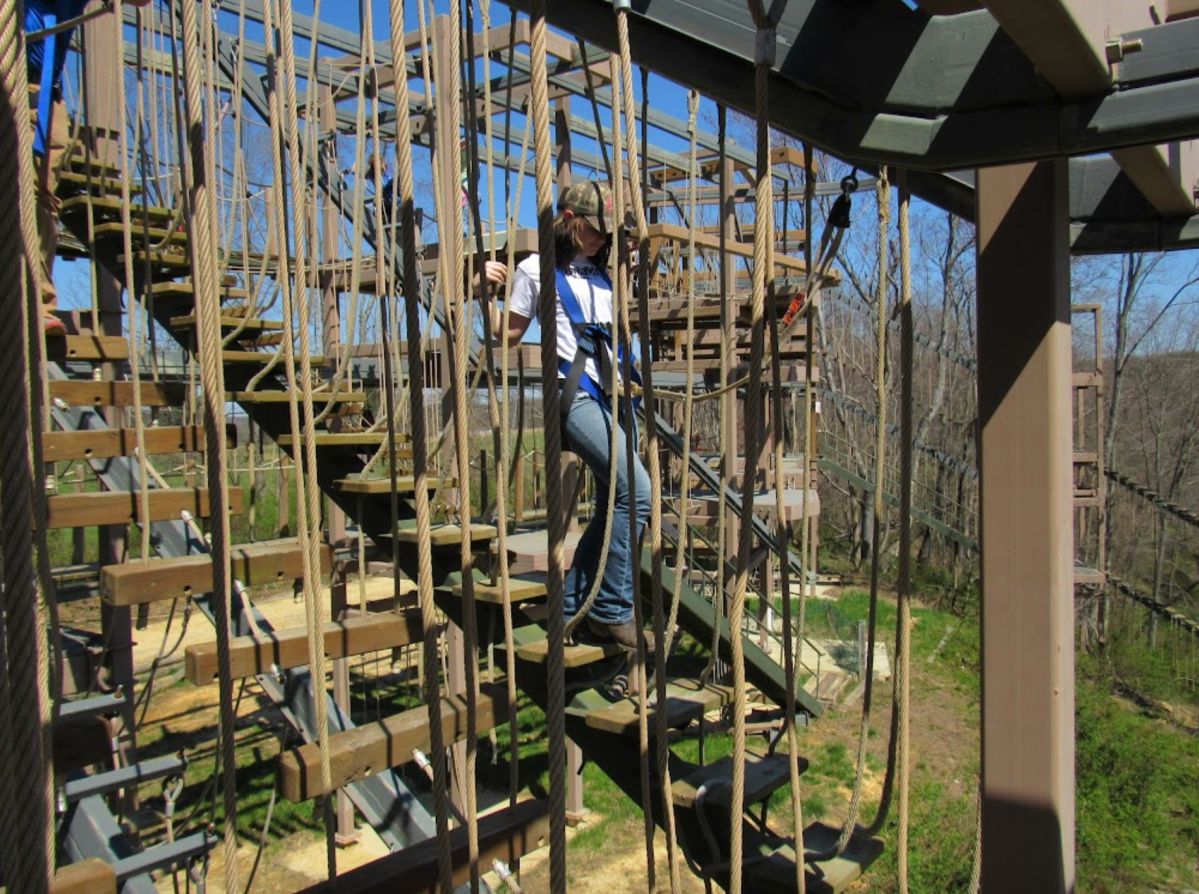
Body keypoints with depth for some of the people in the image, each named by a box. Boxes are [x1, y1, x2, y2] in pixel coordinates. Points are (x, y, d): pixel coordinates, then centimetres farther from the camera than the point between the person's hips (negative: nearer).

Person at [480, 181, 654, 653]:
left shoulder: (601, 274, 22)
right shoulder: (537, 269, 4)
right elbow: (507, 335, 6)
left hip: (613, 396, 8)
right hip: (575, 396, -8)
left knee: (613, 506, 6)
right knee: (635, 490, -21)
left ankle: (573, 608, 18)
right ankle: (613, 611, -10)